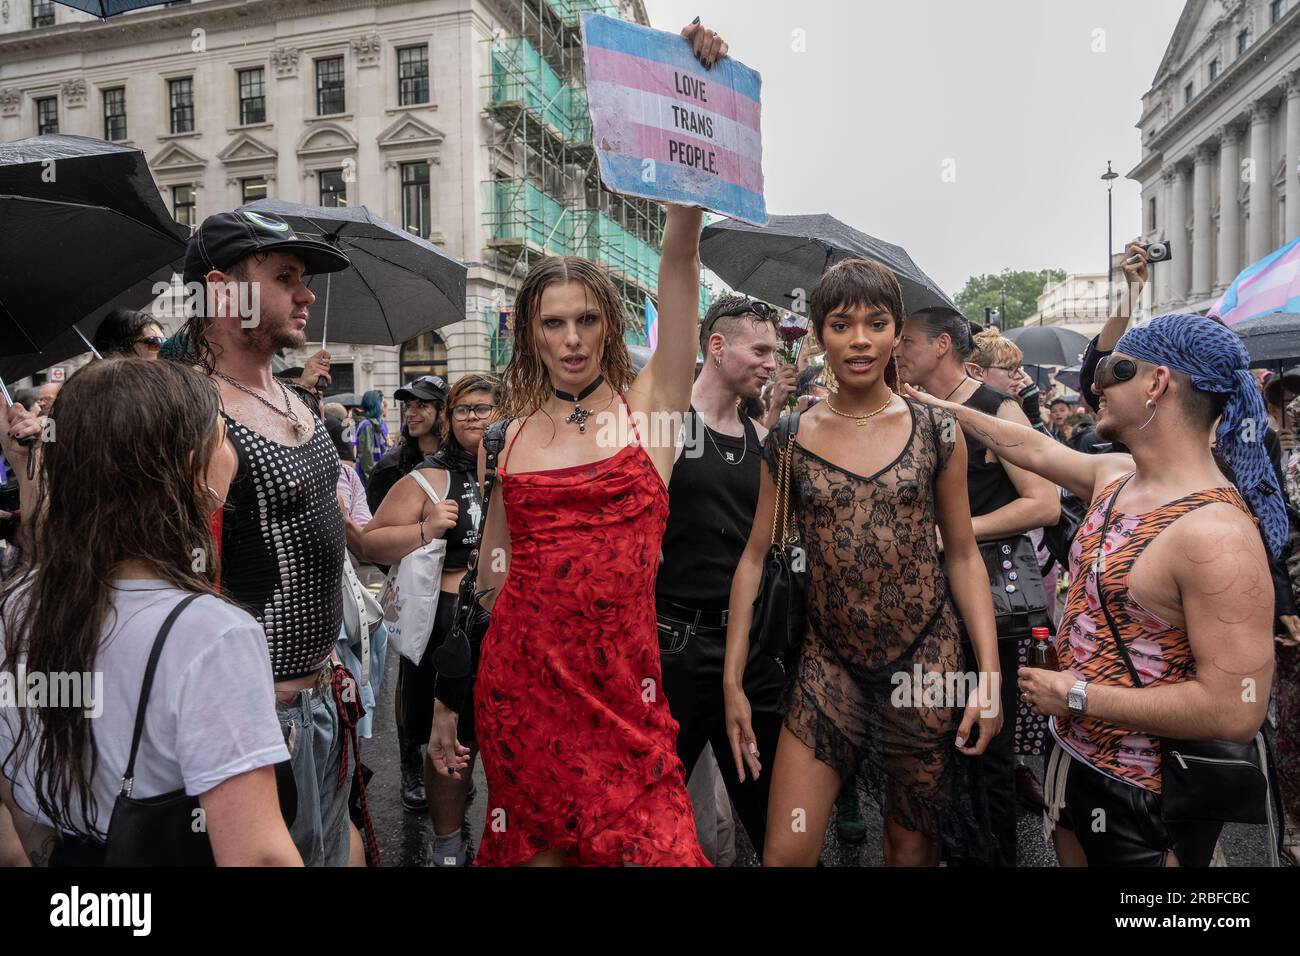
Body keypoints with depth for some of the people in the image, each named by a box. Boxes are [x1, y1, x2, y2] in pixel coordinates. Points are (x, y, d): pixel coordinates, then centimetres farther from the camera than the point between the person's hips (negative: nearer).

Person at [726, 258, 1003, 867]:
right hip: (829, 662, 0)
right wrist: (732, 681, -3)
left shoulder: (937, 434, -2)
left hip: (925, 659, 1)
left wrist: (990, 676, -3)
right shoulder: (789, 437, -2)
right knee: (785, 853, -1)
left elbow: (964, 556, 4)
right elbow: (755, 556, 0)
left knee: (914, 846, 16)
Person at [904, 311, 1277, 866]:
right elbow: (1036, 449, 17)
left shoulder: (1216, 531, -27)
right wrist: (944, 407, 23)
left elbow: (1235, 711, -30)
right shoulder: (1116, 475, -1)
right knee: (1070, 856, 25)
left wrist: (1076, 695, -23)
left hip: (1144, 798, -8)